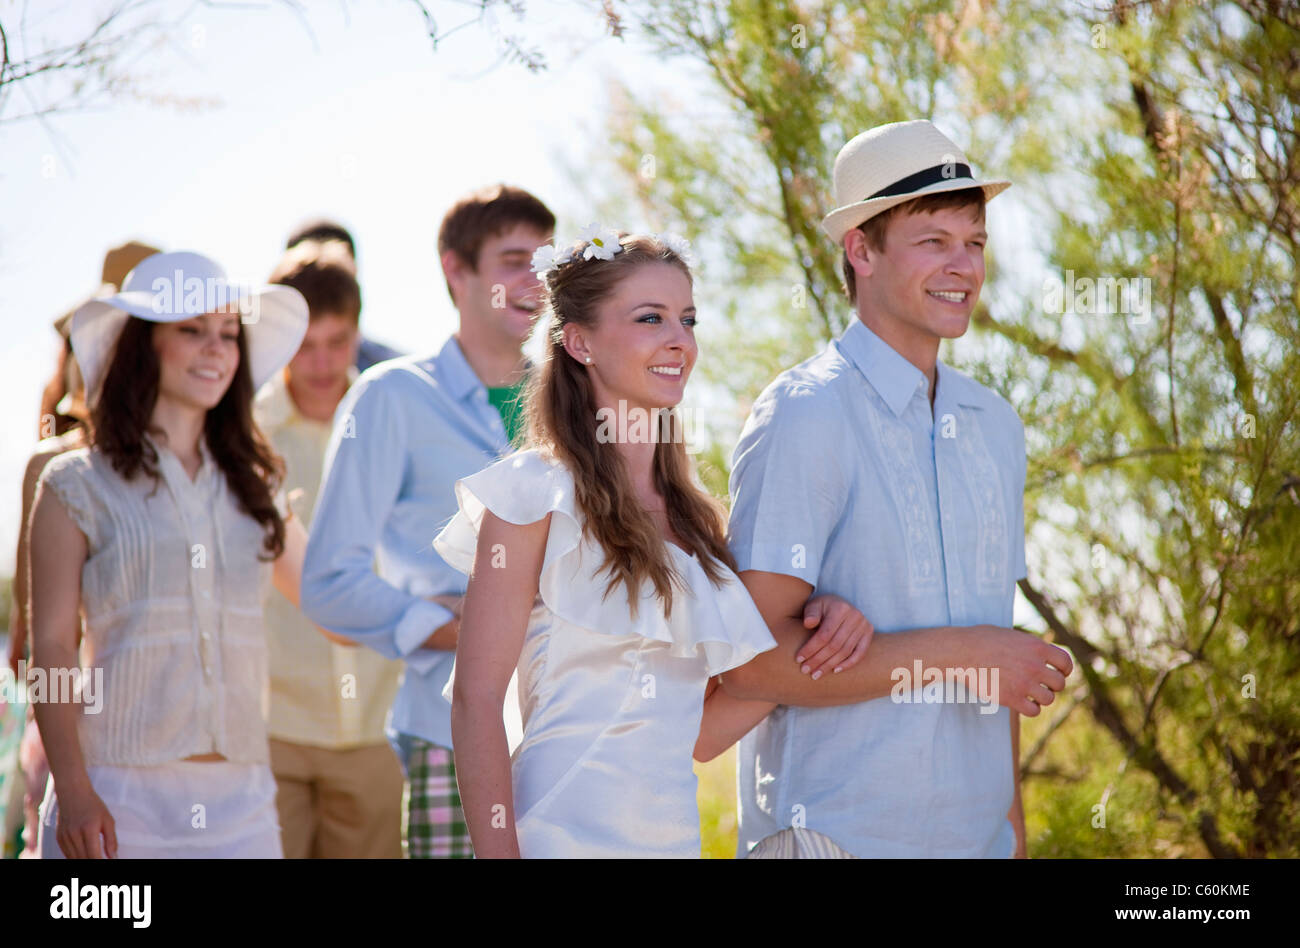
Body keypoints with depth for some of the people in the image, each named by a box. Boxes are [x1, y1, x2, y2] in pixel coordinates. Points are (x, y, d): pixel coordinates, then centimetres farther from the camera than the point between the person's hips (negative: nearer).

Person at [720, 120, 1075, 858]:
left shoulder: (996, 426, 11)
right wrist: (955, 654, -16)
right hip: (834, 834, -6)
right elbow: (749, 660, -17)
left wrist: (1014, 828, 14)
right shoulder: (804, 416, -10)